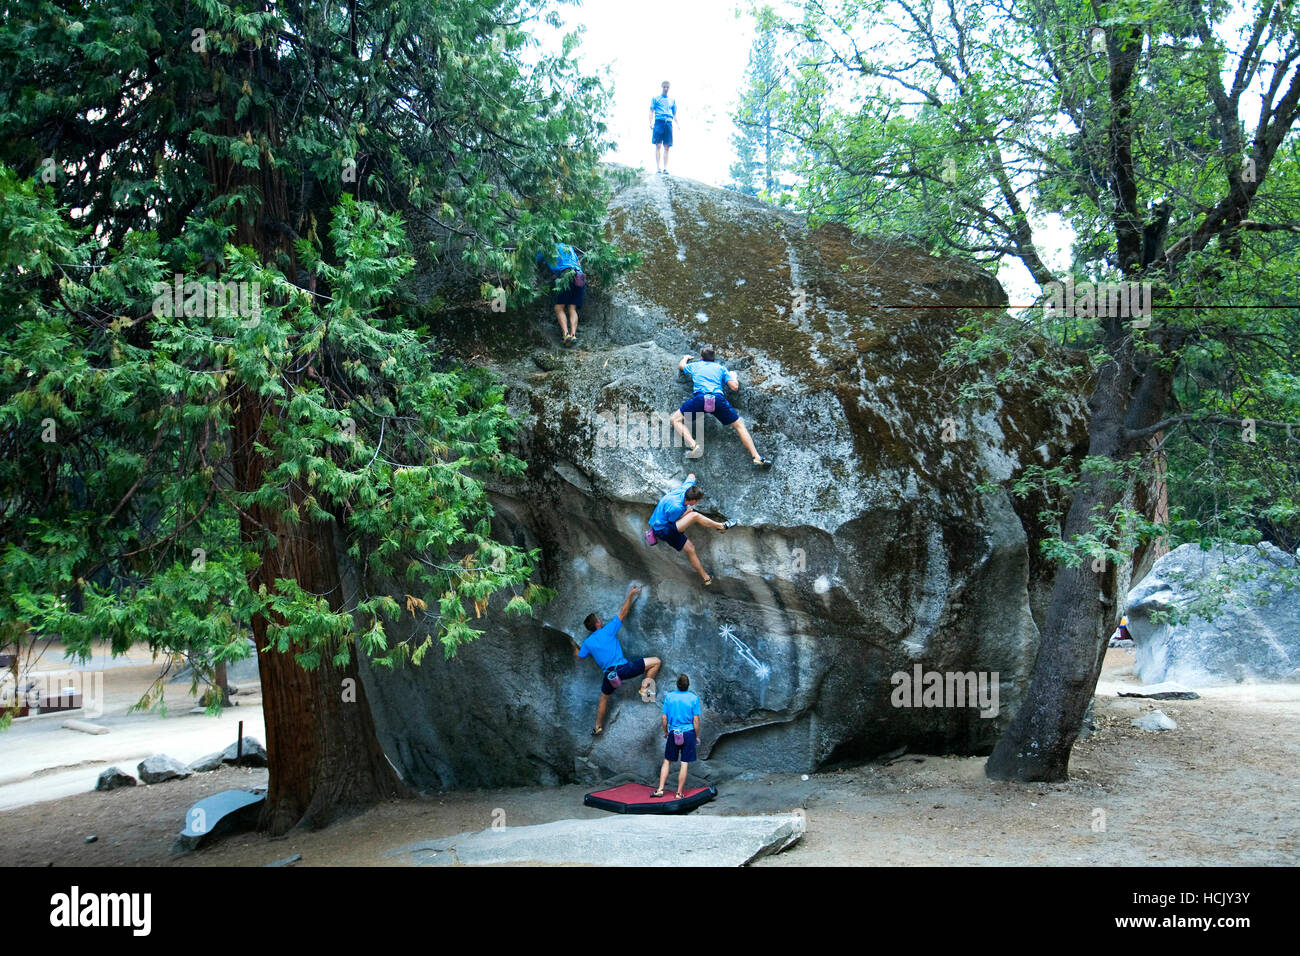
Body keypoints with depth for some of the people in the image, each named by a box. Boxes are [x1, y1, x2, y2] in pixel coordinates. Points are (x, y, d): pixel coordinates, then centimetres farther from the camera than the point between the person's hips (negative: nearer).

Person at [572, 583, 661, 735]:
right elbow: (623, 613, 1)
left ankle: (598, 727, 33)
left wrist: (574, 645, 42)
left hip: (609, 674, 5)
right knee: (656, 662, 2)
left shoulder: (587, 643, 7)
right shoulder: (608, 630, -3)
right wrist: (630, 595, 9)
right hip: (623, 668, -4)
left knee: (604, 699, 27)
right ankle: (645, 687, -6)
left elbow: (579, 657, 23)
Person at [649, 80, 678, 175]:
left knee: (667, 147, -3)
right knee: (658, 146, -10)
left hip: (668, 123, 3)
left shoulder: (672, 100, 21)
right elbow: (651, 111, 7)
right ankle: (658, 167, -13)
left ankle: (665, 168, -5)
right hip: (659, 122, -3)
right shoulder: (655, 98, 12)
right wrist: (651, 122, -6)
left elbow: (675, 114, 23)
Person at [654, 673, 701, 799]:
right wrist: (697, 736, 6)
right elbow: (696, 720, -6)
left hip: (673, 733, 2)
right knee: (684, 764, 4)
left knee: (667, 761, 14)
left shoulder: (669, 696, -2)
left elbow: (664, 717, 1)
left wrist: (665, 732, 15)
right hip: (689, 733, -2)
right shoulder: (694, 698, -7)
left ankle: (660, 789, 10)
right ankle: (679, 793, 8)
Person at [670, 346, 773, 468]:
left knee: (676, 420, 10)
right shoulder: (721, 368, 26)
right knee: (739, 425, 12)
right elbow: (734, 387, 17)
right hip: (719, 398, 1)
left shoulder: (694, 365, 28)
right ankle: (757, 457, -2)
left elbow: (681, 366, 49)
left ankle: (693, 445, -16)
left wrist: (685, 358, 72)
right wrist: (733, 376, 40)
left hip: (700, 397, -1)